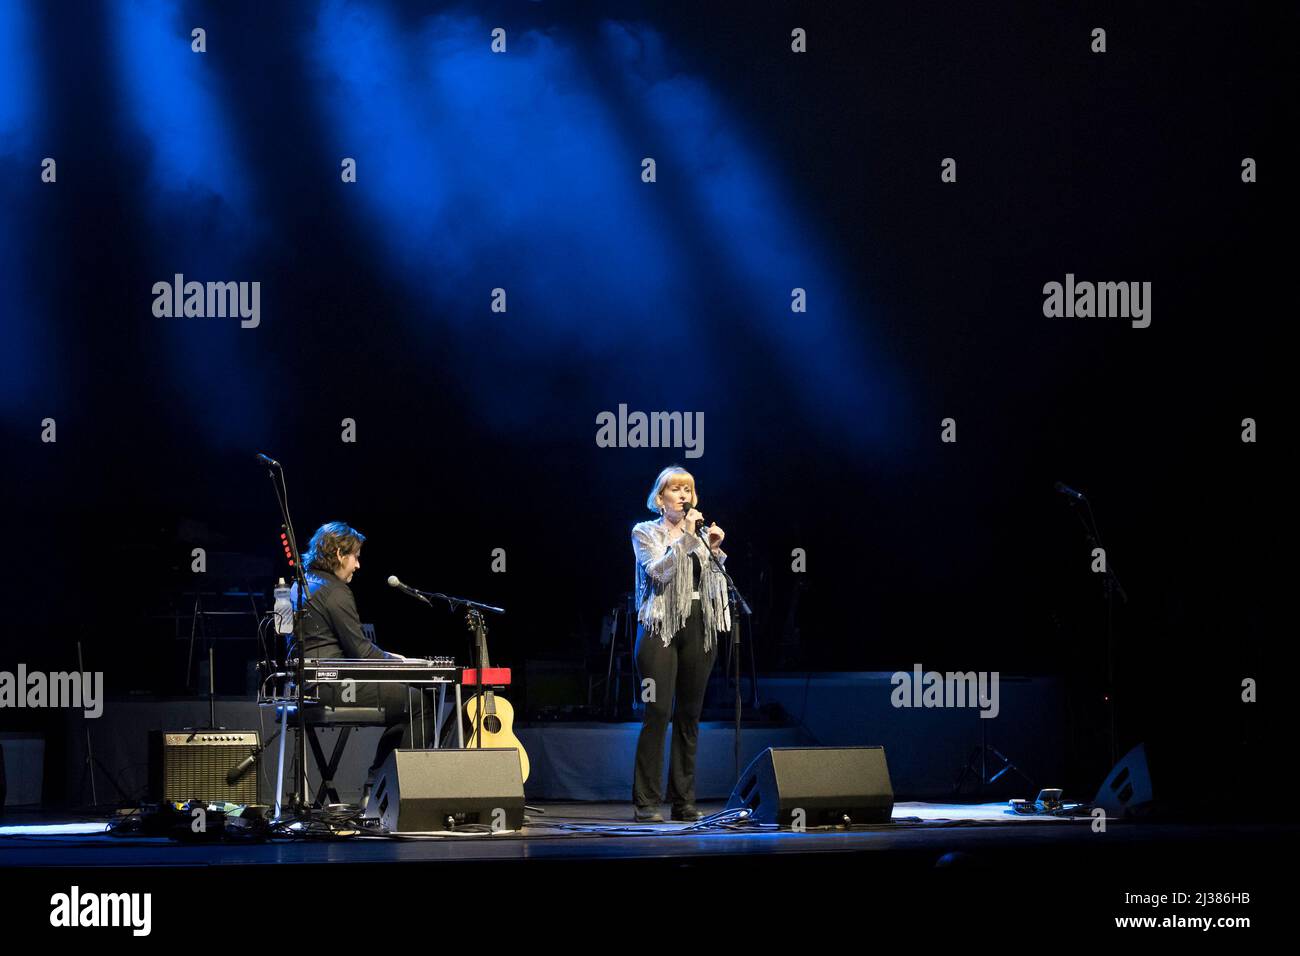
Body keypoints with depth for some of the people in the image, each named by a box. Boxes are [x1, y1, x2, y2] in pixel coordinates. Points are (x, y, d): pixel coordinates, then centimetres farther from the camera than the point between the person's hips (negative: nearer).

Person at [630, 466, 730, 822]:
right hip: (661, 626, -4)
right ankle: (646, 802, -10)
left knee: (690, 717, 3)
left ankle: (684, 802, 7)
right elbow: (659, 571, -11)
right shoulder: (645, 533, 6)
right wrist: (685, 535, -14)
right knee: (658, 713, -12)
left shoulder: (700, 535, 16)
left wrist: (714, 551, -1)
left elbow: (716, 588, 12)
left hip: (699, 628, 4)